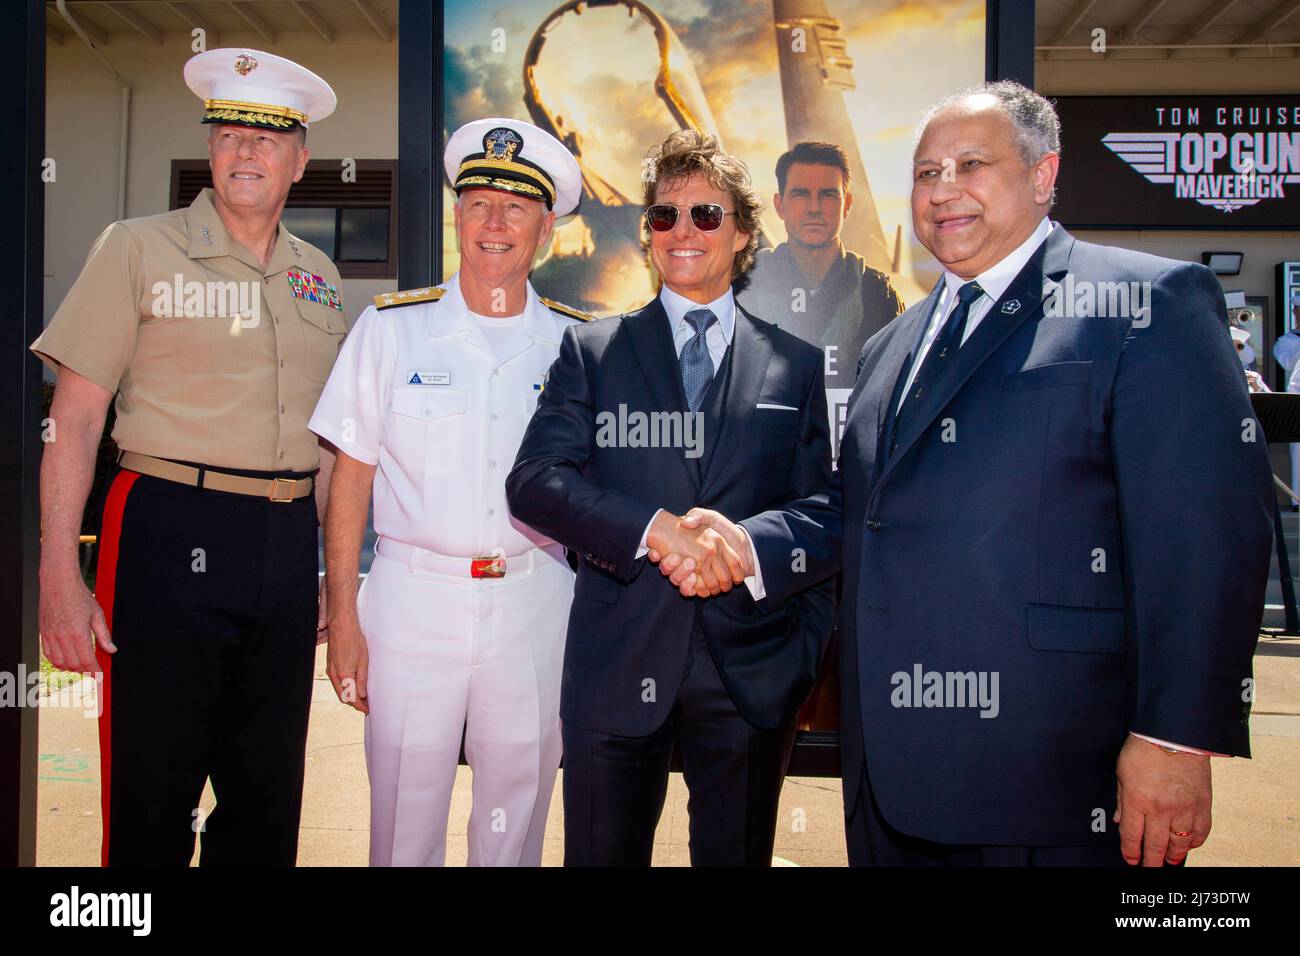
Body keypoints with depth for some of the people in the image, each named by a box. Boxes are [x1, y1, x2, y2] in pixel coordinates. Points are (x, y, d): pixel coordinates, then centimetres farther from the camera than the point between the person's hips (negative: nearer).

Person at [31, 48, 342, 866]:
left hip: (287, 543, 4)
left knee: (269, 796, 13)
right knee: (152, 796, 4)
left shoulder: (318, 276, 12)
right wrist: (60, 579, -12)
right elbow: (76, 420, -4)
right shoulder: (139, 249, 0)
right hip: (173, 531, -4)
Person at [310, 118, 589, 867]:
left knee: (516, 823, 12)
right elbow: (351, 479, 2)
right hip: (412, 599, -1)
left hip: (534, 605, 1)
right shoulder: (392, 327, 2)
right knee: (404, 822, 7)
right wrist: (344, 621, -3)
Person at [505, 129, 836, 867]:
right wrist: (656, 528, -20)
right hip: (617, 666, 0)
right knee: (604, 855, 12)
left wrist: (810, 653, 1)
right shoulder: (591, 351, 5)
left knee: (739, 854, 14)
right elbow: (533, 481, -6)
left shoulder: (797, 364, 7)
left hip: (752, 672, 1)